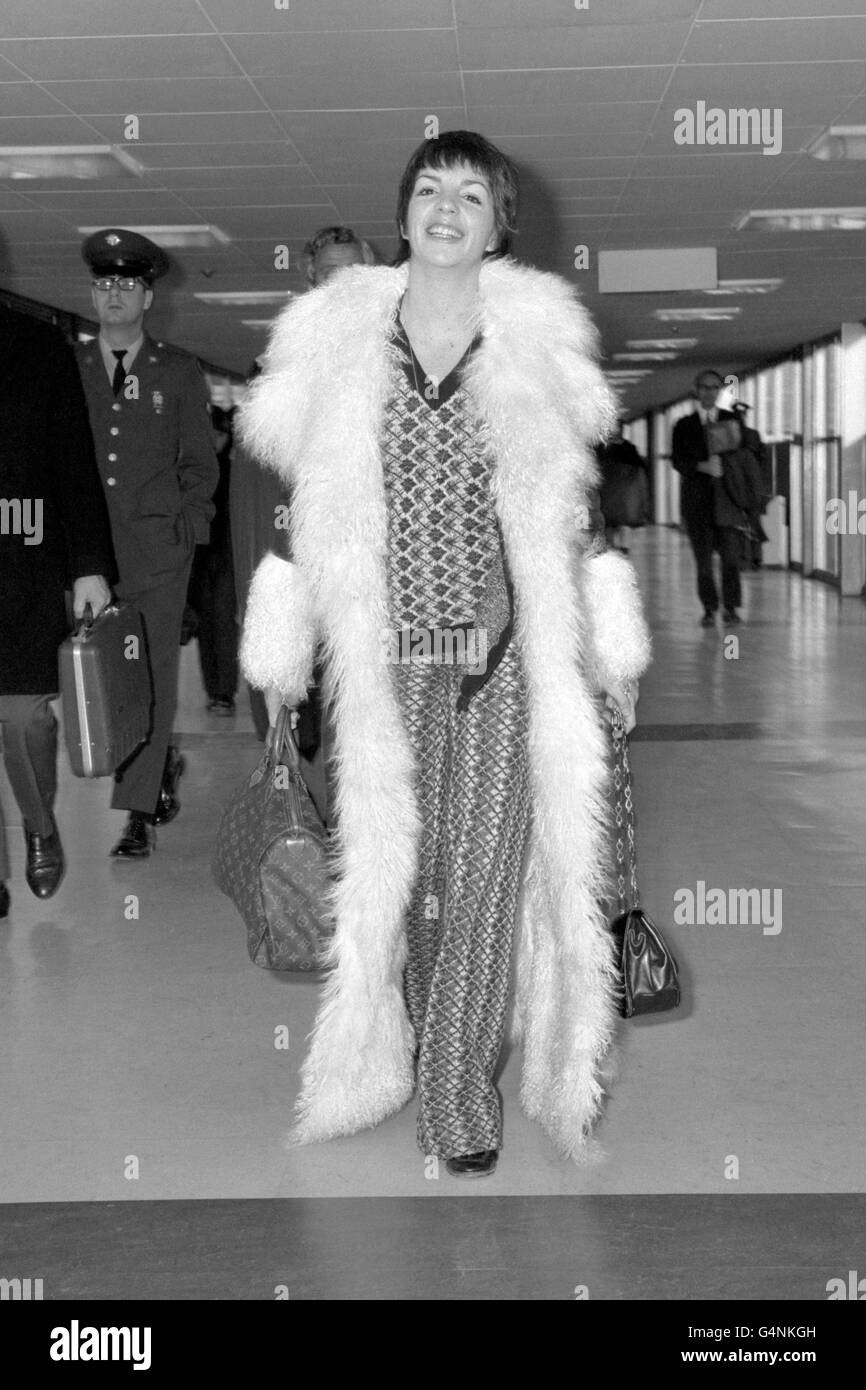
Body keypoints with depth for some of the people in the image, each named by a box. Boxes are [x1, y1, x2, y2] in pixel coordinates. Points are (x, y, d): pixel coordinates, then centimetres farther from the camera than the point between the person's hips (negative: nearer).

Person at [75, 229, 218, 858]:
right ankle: (166, 762, 26)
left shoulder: (179, 372, 10)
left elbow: (201, 463, 11)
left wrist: (187, 528, -2)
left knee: (152, 670, -7)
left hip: (158, 546, -2)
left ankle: (140, 813, -4)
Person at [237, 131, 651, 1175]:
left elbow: (571, 510, 8)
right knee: (392, 866, 9)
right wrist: (284, 651, 6)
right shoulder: (333, 344, 2)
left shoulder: (537, 344, 2)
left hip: (500, 659, 0)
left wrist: (606, 648, 8)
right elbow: (297, 508, 7)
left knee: (485, 874, 0)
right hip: (381, 659, 1)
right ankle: (432, 1061, 31)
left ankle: (458, 1087, 15)